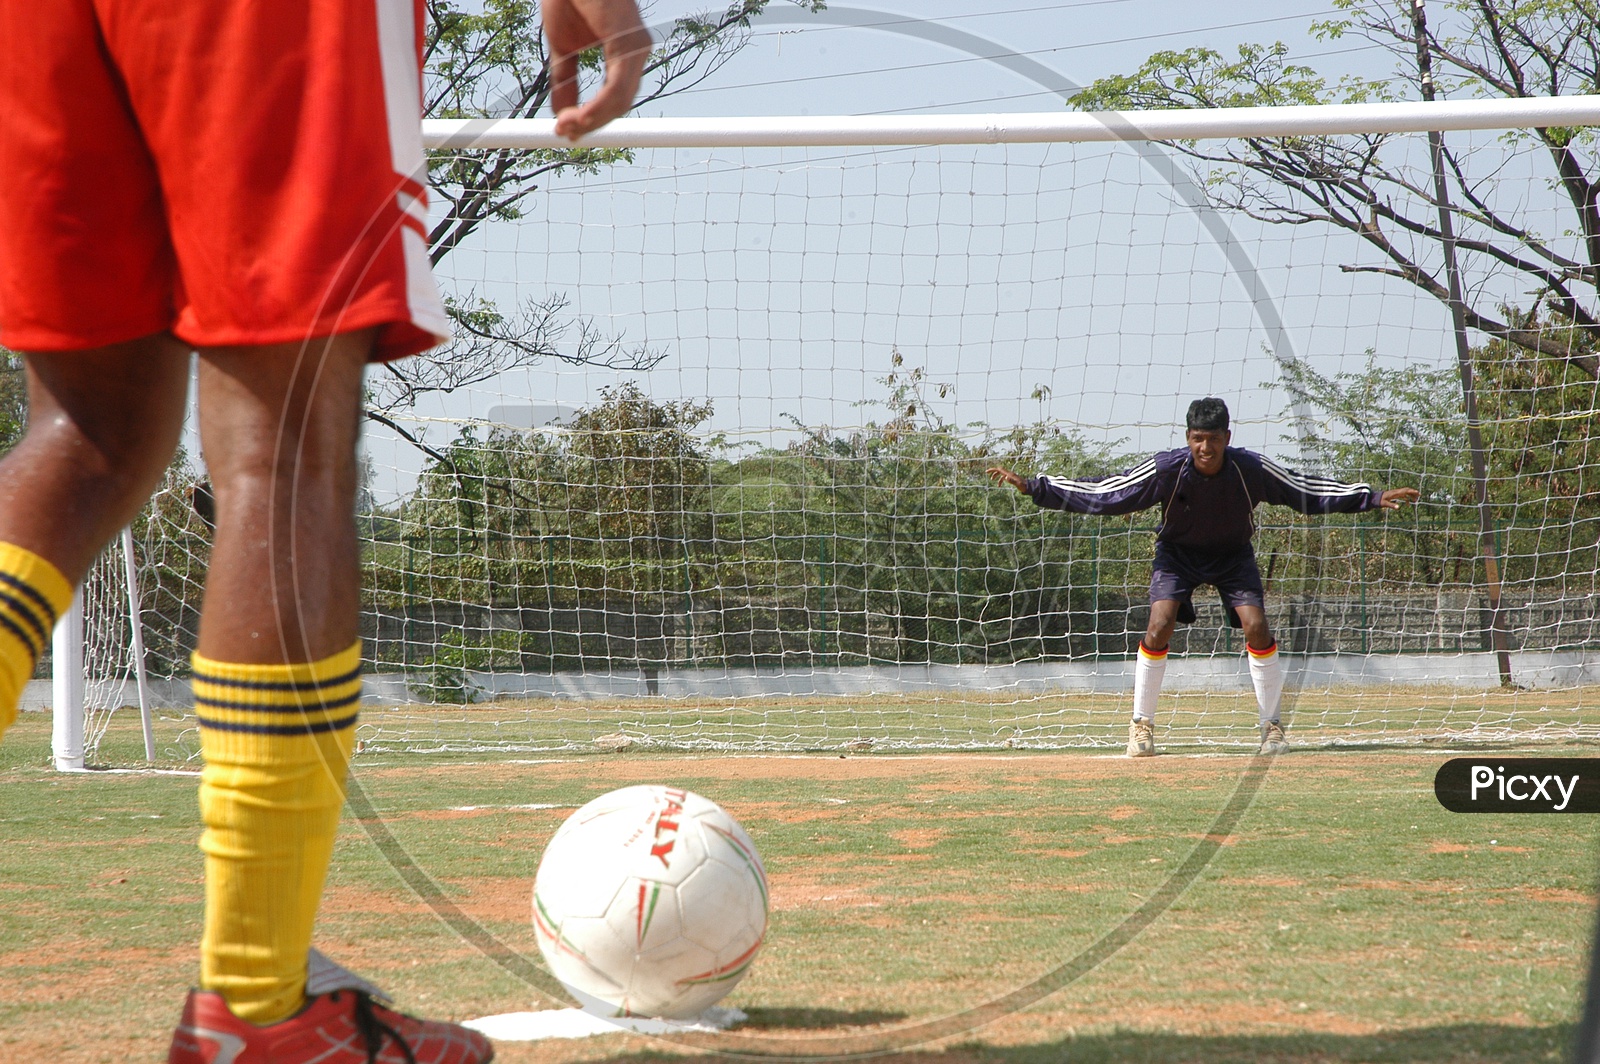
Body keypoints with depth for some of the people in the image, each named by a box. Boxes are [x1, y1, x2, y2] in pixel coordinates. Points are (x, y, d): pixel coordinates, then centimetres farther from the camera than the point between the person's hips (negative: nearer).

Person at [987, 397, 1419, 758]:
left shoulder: (1251, 468, -25)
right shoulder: (1165, 470, -27)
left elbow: (1308, 493, -12)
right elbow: (1099, 494, -21)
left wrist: (1374, 498, -15)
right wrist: (1032, 487, -27)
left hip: (1233, 553, 1)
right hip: (1178, 552, -1)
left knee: (1256, 625, -17)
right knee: (1160, 625, -21)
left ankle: (1272, 725, -1)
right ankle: (1141, 724, -5)